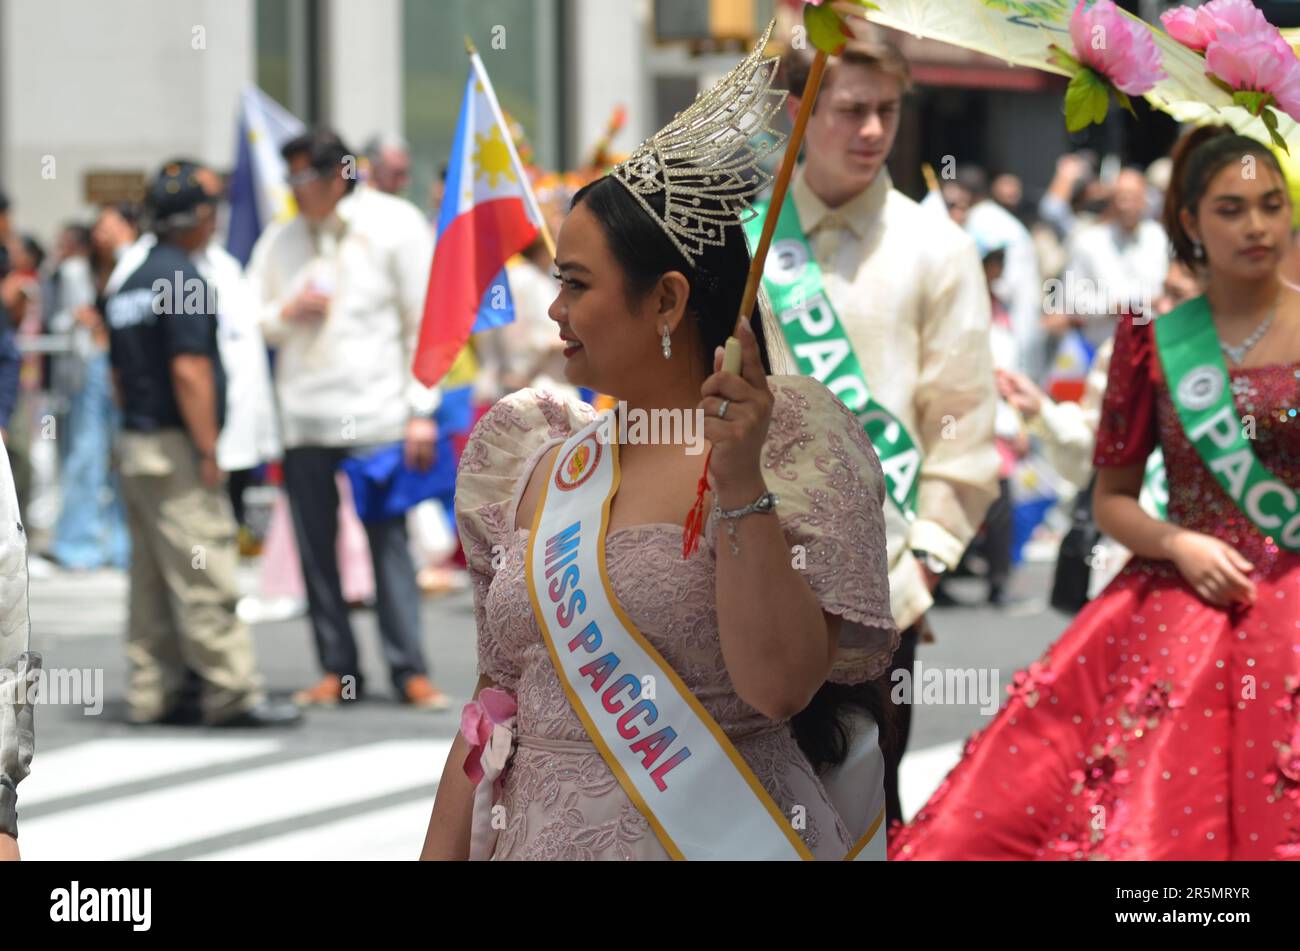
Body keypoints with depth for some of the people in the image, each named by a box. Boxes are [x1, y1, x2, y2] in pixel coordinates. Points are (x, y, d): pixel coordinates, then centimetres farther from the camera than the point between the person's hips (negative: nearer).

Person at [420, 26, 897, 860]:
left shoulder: (796, 439, -7)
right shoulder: (545, 462, 7)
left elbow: (778, 685, -18)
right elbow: (496, 703, 11)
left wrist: (740, 485, -24)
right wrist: (439, 854, 4)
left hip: (710, 836, -5)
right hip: (536, 837, 5)